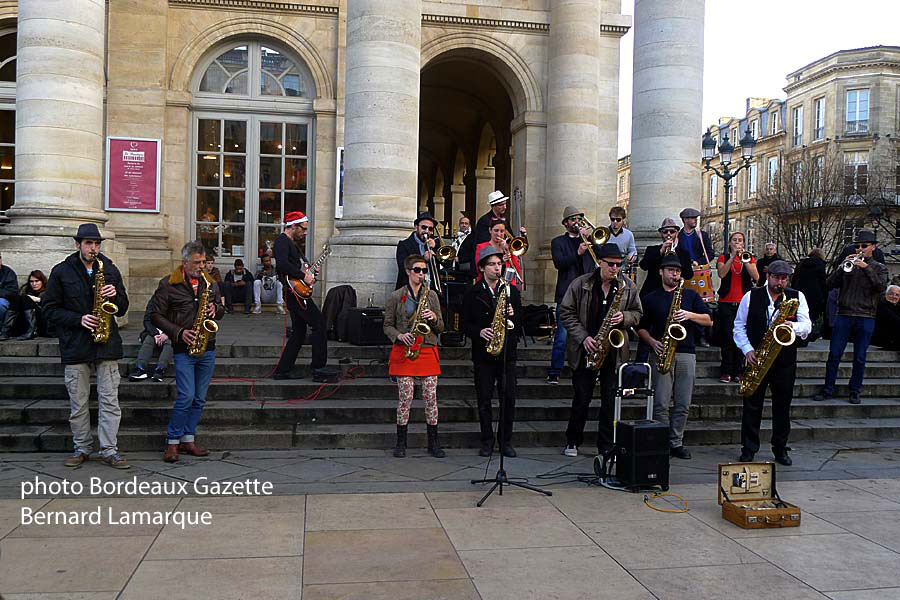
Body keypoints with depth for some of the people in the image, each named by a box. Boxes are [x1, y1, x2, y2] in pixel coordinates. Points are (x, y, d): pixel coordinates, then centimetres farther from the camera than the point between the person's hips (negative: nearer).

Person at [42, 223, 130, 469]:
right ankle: (82, 448, 20)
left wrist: (115, 295, -9)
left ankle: (109, 450, 5)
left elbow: (122, 309, 13)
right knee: (78, 403, 7)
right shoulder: (61, 272, 2)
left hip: (107, 344, 1)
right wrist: (78, 320, -13)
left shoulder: (110, 270, 9)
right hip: (75, 346, -1)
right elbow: (50, 308, 0)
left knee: (110, 400, -1)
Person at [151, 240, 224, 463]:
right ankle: (172, 443, 4)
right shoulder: (168, 284, -3)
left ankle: (188, 440, 19)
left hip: (207, 349, 5)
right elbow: (156, 315, -3)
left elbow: (221, 308, 21)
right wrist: (179, 332, -12)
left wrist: (215, 309, -4)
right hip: (184, 349, -5)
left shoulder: (210, 282, 11)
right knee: (186, 397, -11)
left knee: (199, 399, 8)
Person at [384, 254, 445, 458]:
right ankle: (401, 443, 11)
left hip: (428, 350, 2)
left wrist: (434, 318, -9)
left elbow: (441, 328, 11)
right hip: (404, 351, -2)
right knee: (405, 397, -1)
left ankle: (433, 443, 10)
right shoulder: (396, 296, 4)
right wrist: (399, 336, -12)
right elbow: (387, 325, 6)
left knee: (431, 397, 1)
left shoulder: (432, 295, 10)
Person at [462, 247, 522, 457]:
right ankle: (487, 442, 14)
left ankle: (506, 441, 13)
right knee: (484, 399, 3)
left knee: (509, 399, 0)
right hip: (483, 353, -1)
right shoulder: (472, 293, 4)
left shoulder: (511, 290, 10)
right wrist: (479, 332, -16)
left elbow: (521, 321, 9)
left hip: (507, 353, 1)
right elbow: (465, 324, 1)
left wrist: (513, 315, -12)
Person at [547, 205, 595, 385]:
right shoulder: (558, 242, 7)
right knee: (562, 336, -7)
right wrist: (577, 253, -21)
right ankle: (554, 373, 1)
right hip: (567, 295, -3)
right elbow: (558, 263, -8)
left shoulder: (588, 239, 18)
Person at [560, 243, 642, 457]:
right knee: (582, 398, 3)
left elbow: (637, 314, 13)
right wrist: (583, 337, -12)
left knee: (610, 400, 4)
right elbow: (566, 313, -2)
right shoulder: (580, 284, -3)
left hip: (614, 351, 2)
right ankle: (572, 442, 20)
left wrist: (624, 317, -10)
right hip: (585, 351, -2)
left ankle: (606, 446, 15)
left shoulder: (628, 286, 4)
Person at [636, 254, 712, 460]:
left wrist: (690, 315, -9)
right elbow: (641, 327, 11)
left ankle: (676, 443, 12)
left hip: (687, 353, 2)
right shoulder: (650, 298, 11)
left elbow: (709, 320, 8)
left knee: (683, 404, 3)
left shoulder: (690, 295, 15)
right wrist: (653, 342, -7)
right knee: (661, 404, -7)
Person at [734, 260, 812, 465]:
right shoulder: (751, 296, 3)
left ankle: (780, 449, 20)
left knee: (783, 406, 7)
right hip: (757, 359, -1)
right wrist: (747, 349, -9)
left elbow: (807, 326, -4)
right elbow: (739, 326, 5)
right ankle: (748, 449, 13)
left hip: (785, 361, 1)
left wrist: (792, 326, -26)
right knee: (752, 405, 3)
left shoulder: (797, 297, 6)